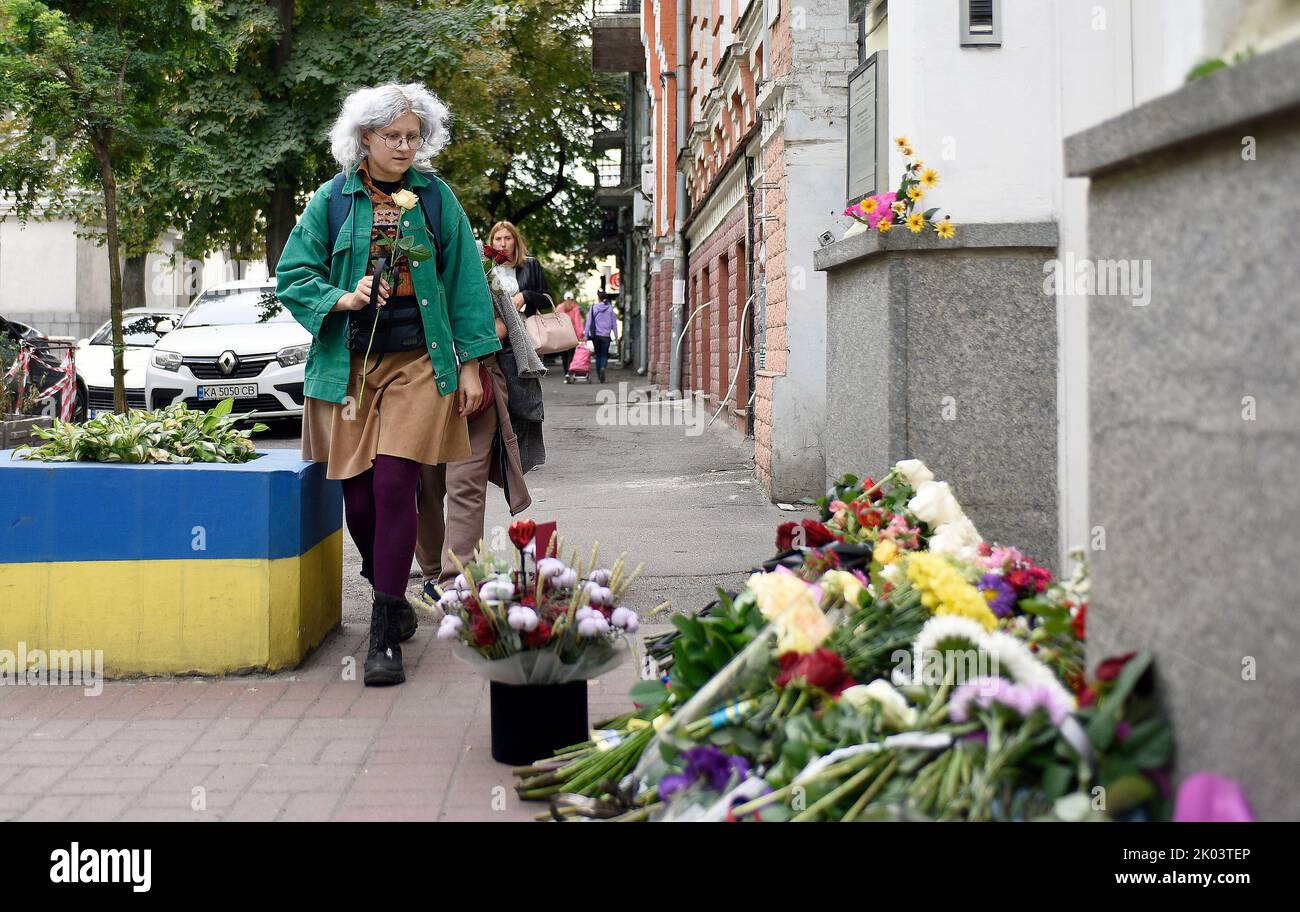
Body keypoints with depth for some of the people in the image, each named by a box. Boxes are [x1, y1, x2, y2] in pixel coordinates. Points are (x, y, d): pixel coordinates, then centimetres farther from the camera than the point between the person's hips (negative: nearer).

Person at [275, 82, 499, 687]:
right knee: (357, 496, 1)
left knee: (394, 484, -13)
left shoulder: (434, 196, 7)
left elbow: (463, 280, 8)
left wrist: (470, 364, 4)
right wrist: (344, 299, -12)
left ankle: (385, 637, -7)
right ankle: (393, 598, 29)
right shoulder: (333, 199, 6)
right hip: (349, 364, 1)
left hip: (418, 361, -1)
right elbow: (292, 275, 7)